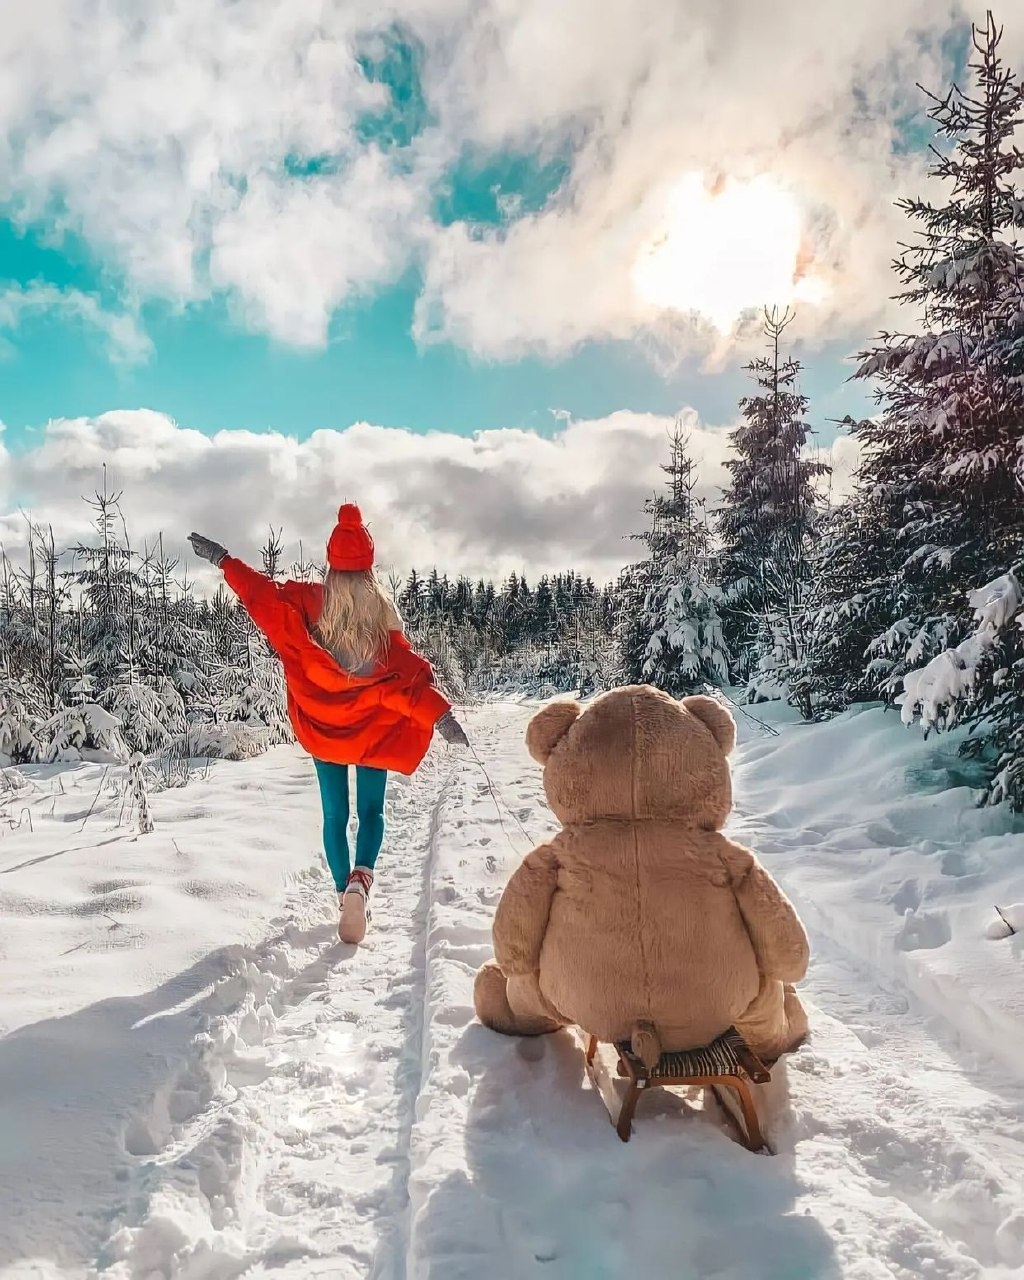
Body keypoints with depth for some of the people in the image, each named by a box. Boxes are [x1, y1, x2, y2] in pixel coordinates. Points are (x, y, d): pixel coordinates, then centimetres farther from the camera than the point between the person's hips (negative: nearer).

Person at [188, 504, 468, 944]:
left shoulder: (310, 601, -8)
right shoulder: (381, 607, -11)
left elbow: (264, 594, -4)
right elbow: (407, 670, -17)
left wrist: (222, 559, 7)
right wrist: (441, 714, -18)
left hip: (322, 726, 1)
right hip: (372, 728, -1)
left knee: (335, 815, 14)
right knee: (371, 810, 11)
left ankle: (346, 896, 17)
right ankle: (361, 878, -16)